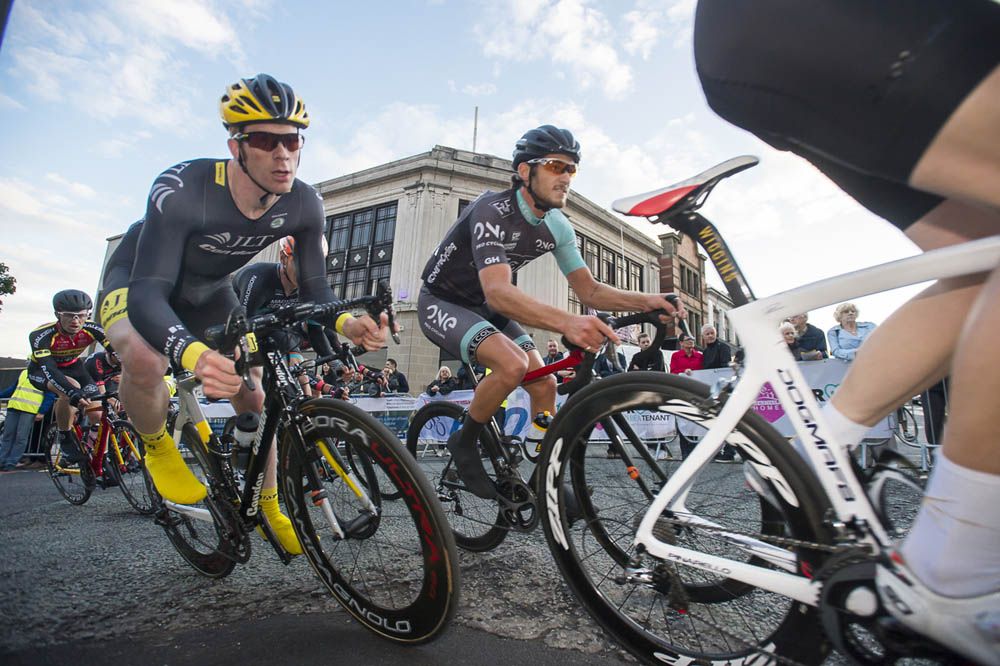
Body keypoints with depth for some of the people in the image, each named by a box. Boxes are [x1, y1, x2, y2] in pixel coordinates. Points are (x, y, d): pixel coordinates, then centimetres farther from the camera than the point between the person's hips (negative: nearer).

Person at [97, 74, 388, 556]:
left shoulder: (304, 205, -24)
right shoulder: (182, 190, -37)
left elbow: (313, 289, -20)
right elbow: (148, 295, -42)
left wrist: (346, 322, -43)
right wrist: (193, 354, -63)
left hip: (207, 292, 4)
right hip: (136, 280, -3)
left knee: (255, 397, -4)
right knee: (144, 359, -37)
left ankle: (267, 504, 19)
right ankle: (157, 447, -2)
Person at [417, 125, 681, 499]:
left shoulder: (558, 227, -5)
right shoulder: (494, 211, -29)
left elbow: (589, 290, -5)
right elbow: (498, 292, -43)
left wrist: (645, 301, -24)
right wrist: (567, 323, -58)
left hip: (482, 308, 7)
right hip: (441, 303, -7)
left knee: (545, 384, -3)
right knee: (512, 363, -32)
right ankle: (464, 443, -7)